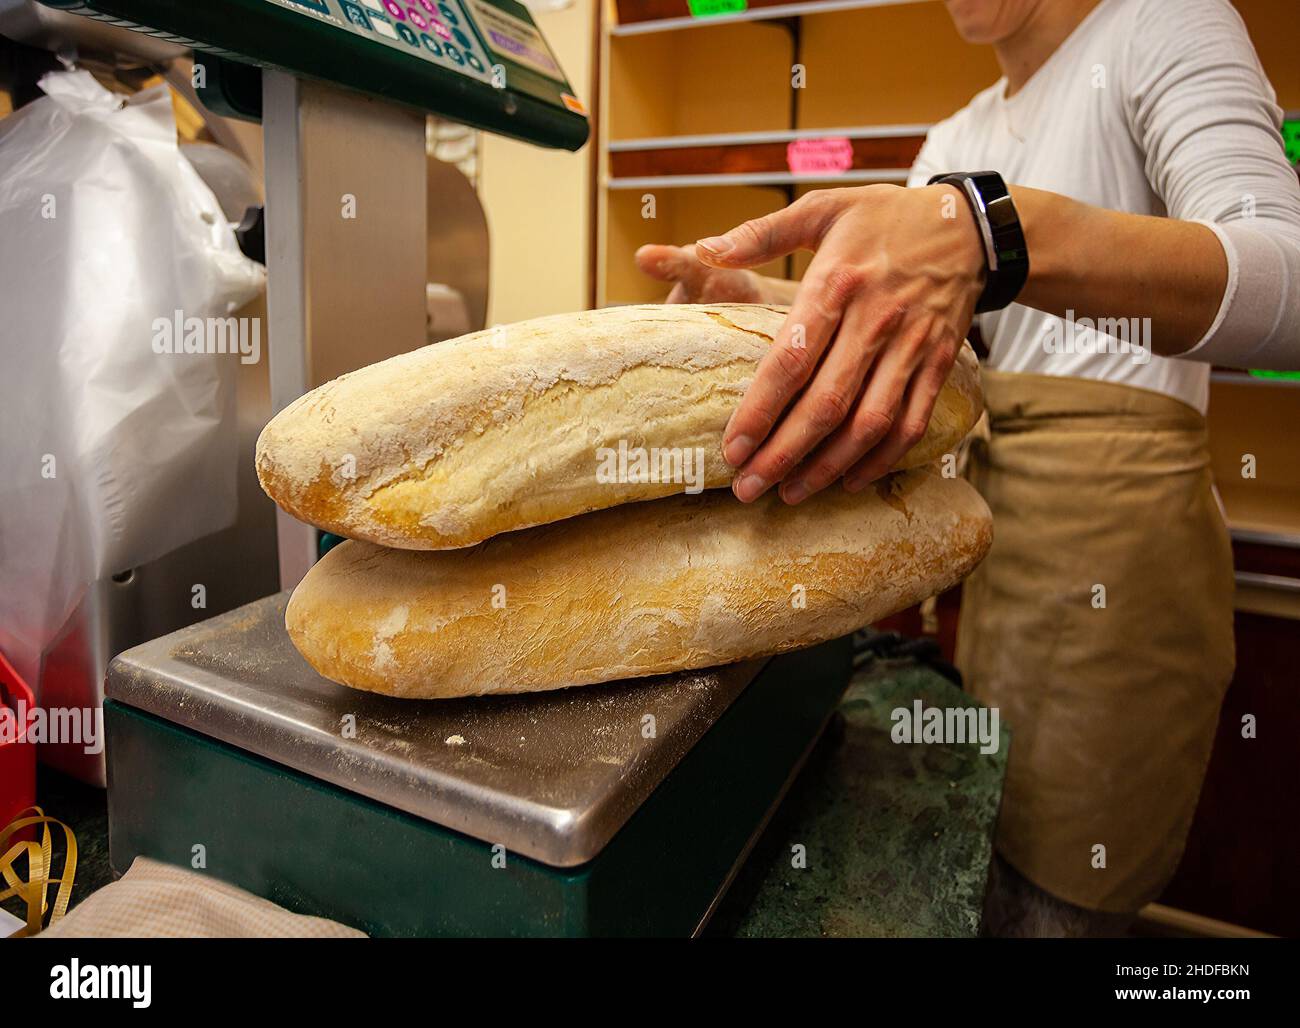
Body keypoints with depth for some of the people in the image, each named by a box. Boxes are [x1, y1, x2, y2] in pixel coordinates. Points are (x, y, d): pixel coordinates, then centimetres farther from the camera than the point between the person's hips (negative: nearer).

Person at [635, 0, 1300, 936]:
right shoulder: (956, 139, 18)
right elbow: (874, 306, 13)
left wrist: (998, 229, -36)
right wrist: (742, 293, -6)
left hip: (1111, 530, -6)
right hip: (988, 502, 6)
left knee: (1049, 901, 2)